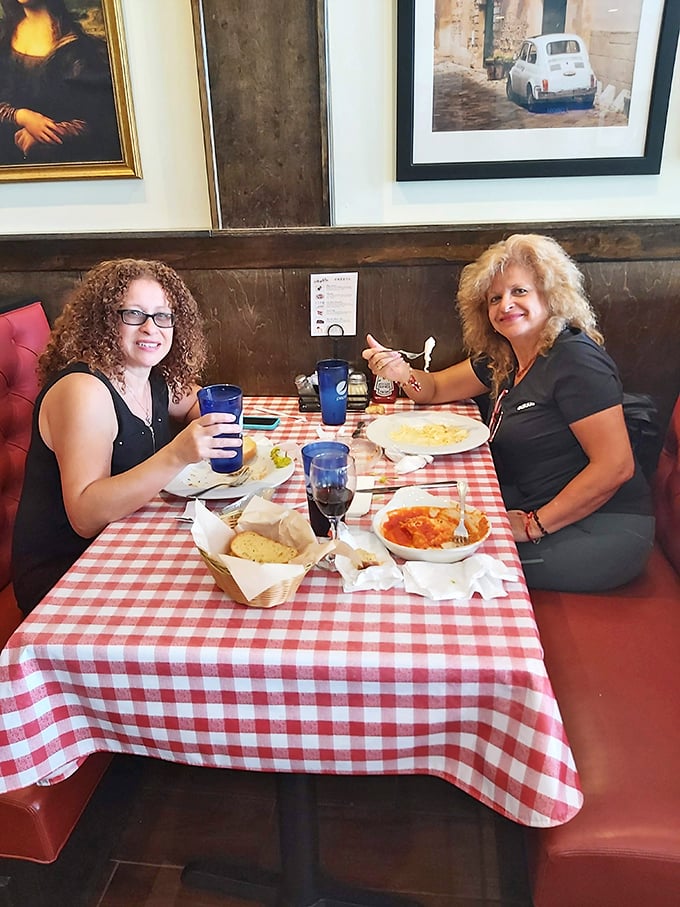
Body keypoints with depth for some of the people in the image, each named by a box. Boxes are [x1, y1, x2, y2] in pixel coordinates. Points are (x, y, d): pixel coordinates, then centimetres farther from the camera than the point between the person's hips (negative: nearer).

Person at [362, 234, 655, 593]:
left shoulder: (575, 360, -18)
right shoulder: (502, 358, 7)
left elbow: (615, 467, -21)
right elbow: (434, 389, 16)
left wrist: (534, 525, -19)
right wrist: (402, 372, -7)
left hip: (602, 531, -7)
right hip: (530, 512, 7)